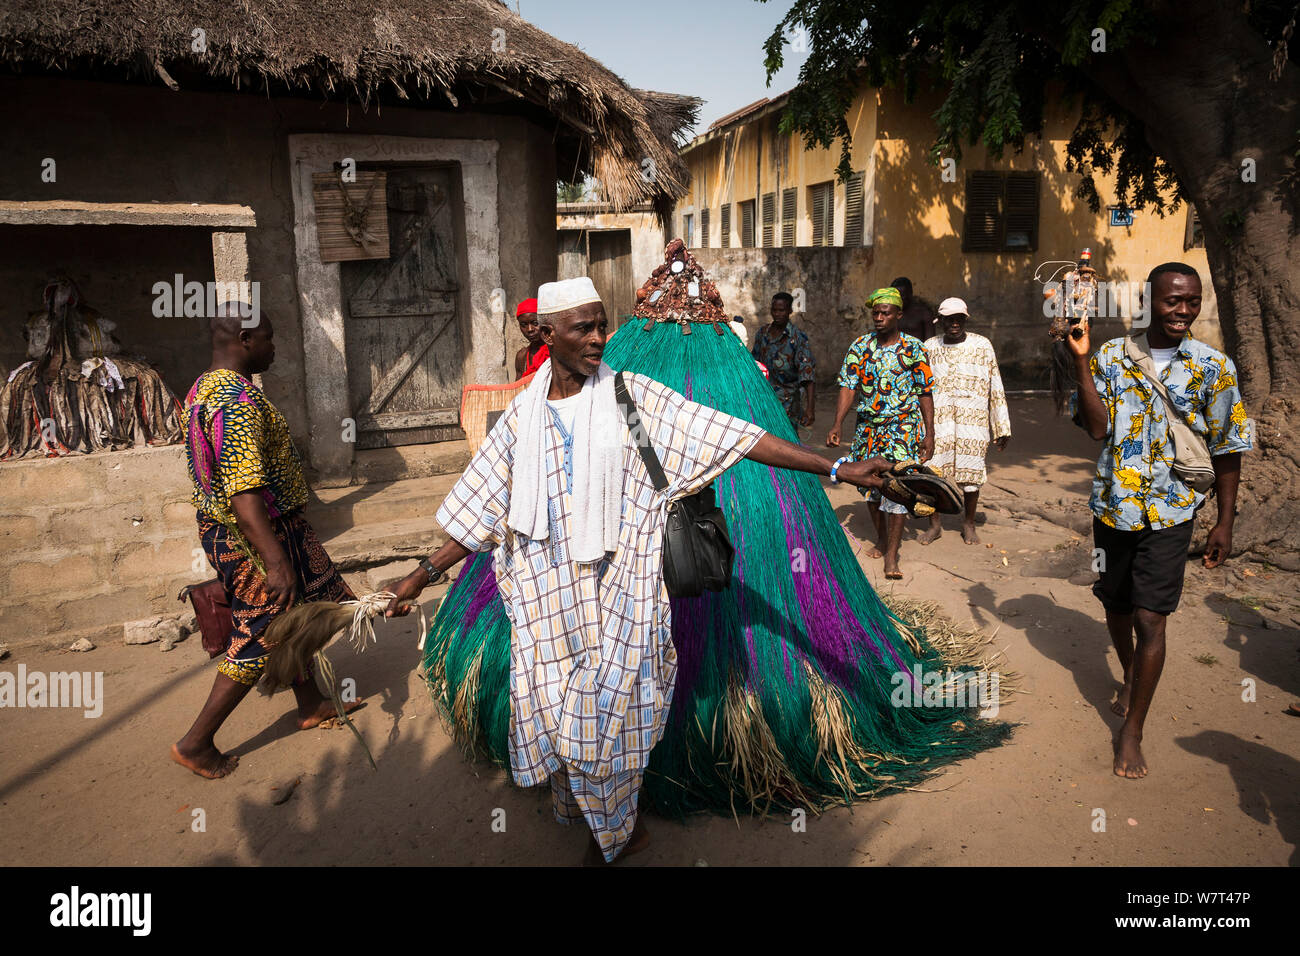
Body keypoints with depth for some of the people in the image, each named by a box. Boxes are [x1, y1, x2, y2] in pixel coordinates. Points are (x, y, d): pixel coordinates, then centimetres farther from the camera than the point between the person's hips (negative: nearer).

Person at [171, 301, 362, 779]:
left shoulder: (204, 387, 9)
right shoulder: (239, 398, -25)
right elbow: (243, 489, -33)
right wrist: (276, 562, -36)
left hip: (220, 527, 10)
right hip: (255, 536, -10)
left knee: (290, 616, 21)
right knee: (261, 637, 3)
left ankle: (311, 705, 36)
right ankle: (196, 743, 13)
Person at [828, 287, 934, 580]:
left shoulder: (914, 349, -2)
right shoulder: (860, 347, 2)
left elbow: (925, 394, 1)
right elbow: (848, 388, -4)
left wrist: (929, 434, -4)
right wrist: (837, 424, -17)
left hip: (903, 428, -3)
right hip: (868, 428, 3)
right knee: (871, 486, 11)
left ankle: (891, 555, -6)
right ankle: (882, 540, 31)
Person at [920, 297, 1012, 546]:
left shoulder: (982, 345, 3)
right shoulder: (929, 347, 7)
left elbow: (995, 387, 5)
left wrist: (1001, 428, 3)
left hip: (972, 422, -1)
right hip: (937, 421, 1)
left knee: (971, 473, 4)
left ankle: (969, 523, 24)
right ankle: (934, 525, 16)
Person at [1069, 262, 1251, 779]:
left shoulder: (1214, 367, -3)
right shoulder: (1111, 356, -1)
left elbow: (1227, 450, 1)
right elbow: (1098, 428, -12)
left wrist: (1224, 523, 0)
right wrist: (1080, 362, -19)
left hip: (1170, 513, -2)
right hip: (1114, 504, 2)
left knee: (1150, 619, -6)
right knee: (1115, 606, 17)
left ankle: (1132, 730, 9)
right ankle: (1130, 676, 47)